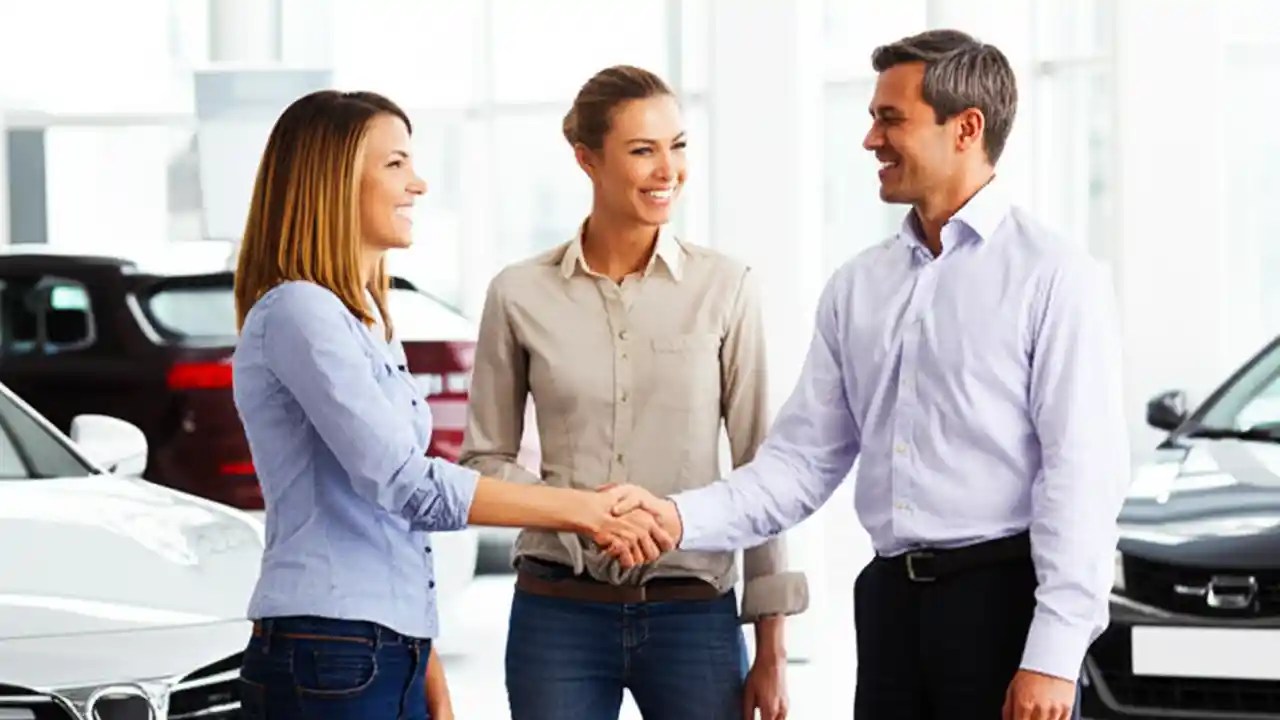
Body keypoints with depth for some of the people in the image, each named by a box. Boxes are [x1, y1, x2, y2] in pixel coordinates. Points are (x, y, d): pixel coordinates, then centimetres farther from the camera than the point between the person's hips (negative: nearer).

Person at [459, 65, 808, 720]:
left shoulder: (724, 287, 0)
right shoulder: (520, 294, 1)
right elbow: (484, 457, 9)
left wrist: (772, 647, -1)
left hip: (693, 615, 0)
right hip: (559, 614, 0)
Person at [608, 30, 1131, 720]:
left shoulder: (1052, 275, -6)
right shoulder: (855, 287, 12)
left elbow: (1082, 469, -11)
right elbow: (802, 461, 9)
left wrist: (1054, 656, -17)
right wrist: (682, 519, -7)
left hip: (1001, 597, -6)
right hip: (890, 602, 6)